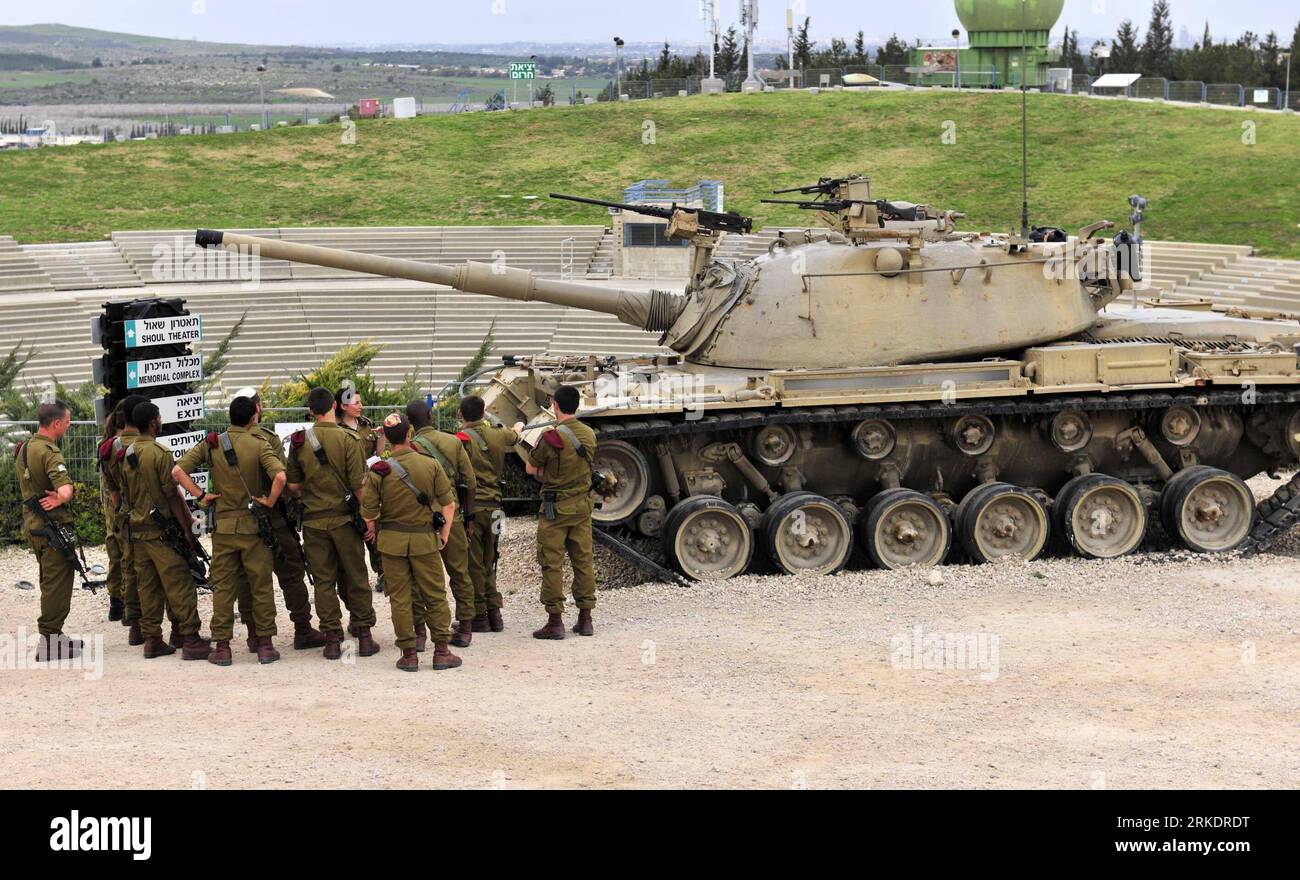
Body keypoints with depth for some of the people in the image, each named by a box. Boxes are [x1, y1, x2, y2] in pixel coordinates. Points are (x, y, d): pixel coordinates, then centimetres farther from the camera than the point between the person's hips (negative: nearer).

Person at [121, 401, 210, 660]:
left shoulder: (129, 454, 9)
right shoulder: (160, 453, -14)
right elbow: (172, 495, -15)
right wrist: (186, 528, -10)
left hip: (137, 529, 8)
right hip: (161, 529, -8)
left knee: (147, 586, 10)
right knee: (180, 585, -5)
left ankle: (152, 640, 11)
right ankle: (190, 640, -7)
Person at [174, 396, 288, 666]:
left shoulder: (211, 443, 1)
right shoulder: (259, 445, -9)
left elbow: (178, 471, -6)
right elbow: (280, 476, -25)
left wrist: (201, 496, -1)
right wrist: (270, 501, -10)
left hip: (223, 525, 2)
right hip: (254, 525, -2)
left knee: (223, 587, 8)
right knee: (261, 586, 7)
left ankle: (222, 646, 8)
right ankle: (265, 645, 8)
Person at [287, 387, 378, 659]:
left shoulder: (299, 441, -1)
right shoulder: (347, 439, -11)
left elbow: (293, 485, 3)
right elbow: (358, 484, -12)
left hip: (313, 520, 2)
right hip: (344, 518, -2)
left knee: (324, 580, 8)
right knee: (356, 578, 9)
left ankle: (332, 639, 8)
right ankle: (364, 635, 12)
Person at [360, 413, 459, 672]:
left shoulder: (379, 471, -8)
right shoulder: (430, 465, -6)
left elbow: (369, 512, -6)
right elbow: (449, 503, -3)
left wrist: (374, 529, 14)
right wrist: (445, 532, 9)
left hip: (392, 541, 0)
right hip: (425, 539, 0)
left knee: (400, 598, 7)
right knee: (435, 595, 9)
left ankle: (409, 654, 8)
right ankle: (442, 651, 10)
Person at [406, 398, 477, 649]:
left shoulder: (410, 448, -8)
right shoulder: (453, 442, 2)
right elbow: (470, 482, 3)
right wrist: (468, 514, 12)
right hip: (452, 517, 3)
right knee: (460, 573, 12)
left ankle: (419, 634, 4)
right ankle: (465, 629, 15)